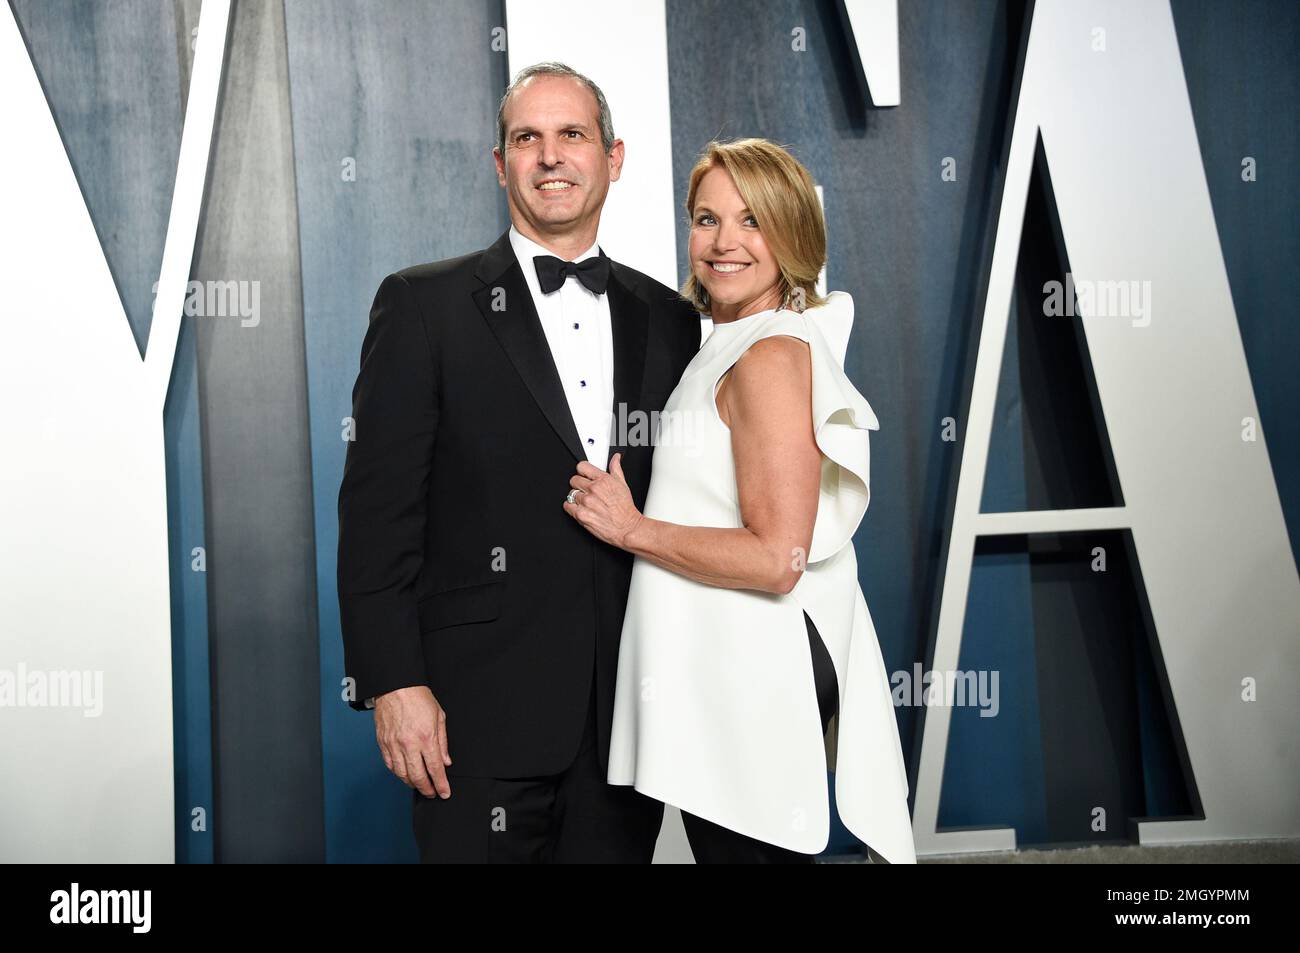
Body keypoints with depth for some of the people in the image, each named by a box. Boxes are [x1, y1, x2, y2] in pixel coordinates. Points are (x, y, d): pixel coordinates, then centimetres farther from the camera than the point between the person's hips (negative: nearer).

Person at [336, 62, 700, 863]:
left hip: (630, 708, 4)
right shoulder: (425, 306, -1)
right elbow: (378, 510, -5)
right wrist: (394, 682, -12)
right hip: (484, 708, -3)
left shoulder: (668, 319, 10)